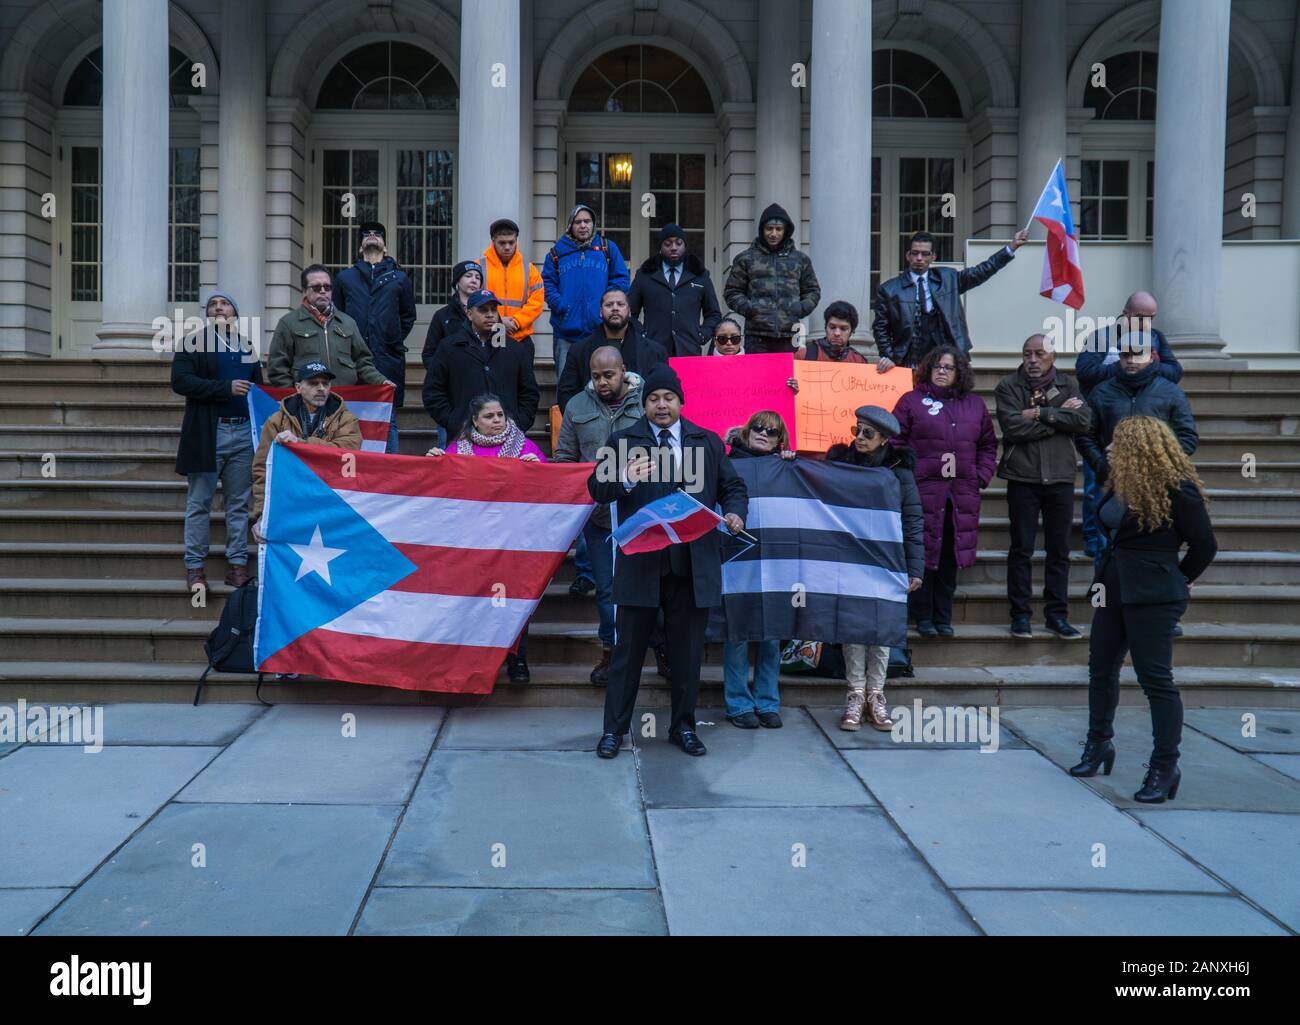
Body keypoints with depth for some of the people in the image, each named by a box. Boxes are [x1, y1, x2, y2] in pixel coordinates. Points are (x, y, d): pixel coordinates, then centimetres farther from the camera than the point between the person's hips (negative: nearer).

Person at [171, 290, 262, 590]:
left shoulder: (247, 346, 16)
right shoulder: (193, 343, 3)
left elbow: (259, 387, 20)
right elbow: (180, 381, -10)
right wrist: (226, 388, -17)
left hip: (243, 433, 4)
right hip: (206, 433, -4)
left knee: (239, 504, 7)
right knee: (199, 503, 1)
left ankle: (237, 565, 12)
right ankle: (194, 566, 7)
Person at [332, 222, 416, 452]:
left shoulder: (399, 278, 11)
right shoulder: (345, 278, 13)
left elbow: (408, 316, 15)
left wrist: (394, 342, 7)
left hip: (388, 360, -1)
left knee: (388, 421, 1)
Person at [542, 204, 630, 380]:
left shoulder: (608, 248, 11)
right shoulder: (558, 251, 10)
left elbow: (622, 279, 6)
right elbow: (547, 283, 5)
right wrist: (559, 305, -10)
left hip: (600, 330, 0)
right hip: (566, 331, 0)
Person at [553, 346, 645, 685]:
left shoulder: (647, 403, -3)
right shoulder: (577, 407, 7)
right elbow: (564, 459, 11)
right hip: (597, 513, 3)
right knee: (606, 587, 11)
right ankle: (610, 650, 24)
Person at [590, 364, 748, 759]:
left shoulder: (708, 442, 12)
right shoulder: (622, 441, 4)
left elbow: (732, 486, 14)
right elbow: (597, 489, -5)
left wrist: (735, 513, -8)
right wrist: (626, 479, -26)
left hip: (693, 565, 2)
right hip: (640, 563, -2)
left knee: (688, 651, 11)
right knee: (628, 649, 5)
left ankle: (683, 727, 24)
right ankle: (614, 729, 15)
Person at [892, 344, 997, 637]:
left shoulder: (975, 405, 15)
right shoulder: (911, 401, 3)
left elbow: (988, 444, 18)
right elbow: (896, 443, -1)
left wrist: (983, 475, 5)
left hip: (962, 493, 4)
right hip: (923, 491, -3)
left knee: (950, 557, 7)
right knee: (924, 554, 0)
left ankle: (943, 618, 17)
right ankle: (923, 617, 10)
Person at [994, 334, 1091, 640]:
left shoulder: (1067, 385, 10)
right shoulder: (1008, 386, 2)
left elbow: (1084, 419, -7)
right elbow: (1012, 426, -15)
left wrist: (1041, 413, -12)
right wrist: (1059, 417, -9)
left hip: (1060, 477, 2)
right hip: (1022, 477, -2)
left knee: (1059, 549, 6)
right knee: (1021, 548, 2)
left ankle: (1057, 614, 14)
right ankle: (1019, 615, 9)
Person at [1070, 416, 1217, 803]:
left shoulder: (1177, 489, -14)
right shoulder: (1120, 484, 7)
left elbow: (1205, 545, -9)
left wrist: (1178, 581, 1)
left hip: (1152, 597, -9)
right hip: (1114, 590, 9)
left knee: (1156, 679, -4)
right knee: (1101, 669, 16)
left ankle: (1165, 768, 6)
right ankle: (1099, 744, 33)